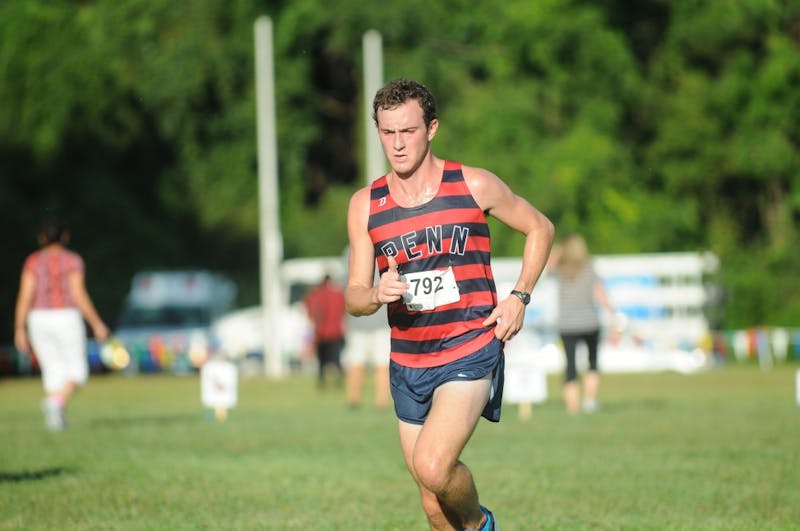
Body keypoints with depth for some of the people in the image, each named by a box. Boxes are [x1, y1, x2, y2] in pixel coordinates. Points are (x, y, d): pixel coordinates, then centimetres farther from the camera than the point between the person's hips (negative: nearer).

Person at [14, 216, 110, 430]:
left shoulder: (33, 261, 3)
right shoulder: (72, 260, -4)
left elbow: (25, 296, -4)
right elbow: (79, 295, -11)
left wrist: (19, 330, -1)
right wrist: (97, 324, -4)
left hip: (39, 320, 3)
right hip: (66, 318, -3)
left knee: (53, 371, 12)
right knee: (77, 372, 2)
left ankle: (56, 419, 3)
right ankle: (57, 401, -25)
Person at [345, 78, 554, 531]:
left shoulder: (474, 185, -4)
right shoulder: (365, 205, 2)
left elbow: (540, 228, 11)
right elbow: (354, 296, 6)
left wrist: (520, 297, -1)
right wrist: (377, 295, -18)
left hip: (470, 353, -4)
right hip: (408, 363, 4)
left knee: (433, 467, -24)